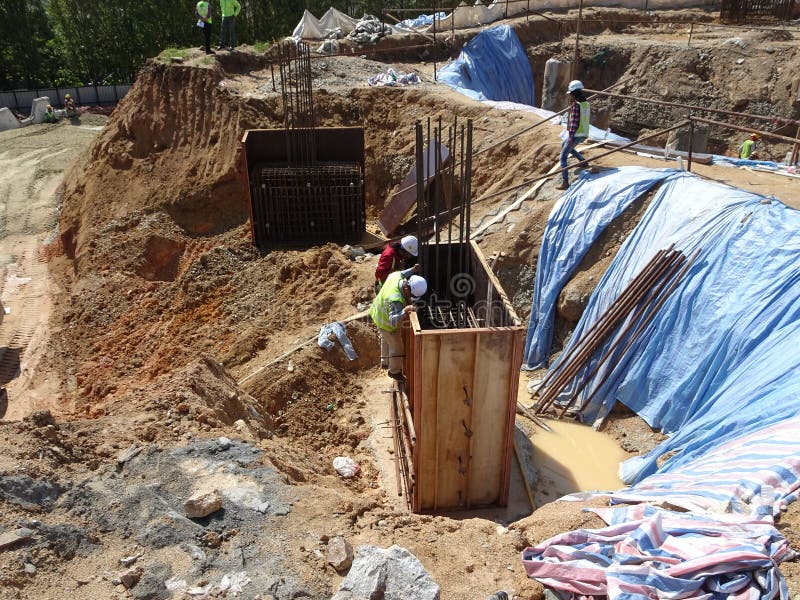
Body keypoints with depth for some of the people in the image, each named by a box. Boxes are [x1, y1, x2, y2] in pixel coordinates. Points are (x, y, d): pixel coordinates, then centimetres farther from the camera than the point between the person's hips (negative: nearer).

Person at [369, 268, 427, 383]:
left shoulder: (396, 275, -24)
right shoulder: (395, 300, -47)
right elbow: (393, 321, -53)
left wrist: (411, 270, 7)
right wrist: (405, 311, -66)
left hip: (378, 313, 9)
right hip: (387, 324, -9)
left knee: (386, 339, 34)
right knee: (397, 347, 15)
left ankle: (385, 361, 60)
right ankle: (394, 371, 41)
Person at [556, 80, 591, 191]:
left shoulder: (575, 105, -19)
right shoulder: (586, 104, 7)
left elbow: (574, 122, -25)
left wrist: (571, 138, -27)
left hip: (575, 135, -9)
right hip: (584, 134, 9)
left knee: (563, 157, -1)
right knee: (564, 146, 33)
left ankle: (565, 183, -5)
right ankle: (582, 160, 30)